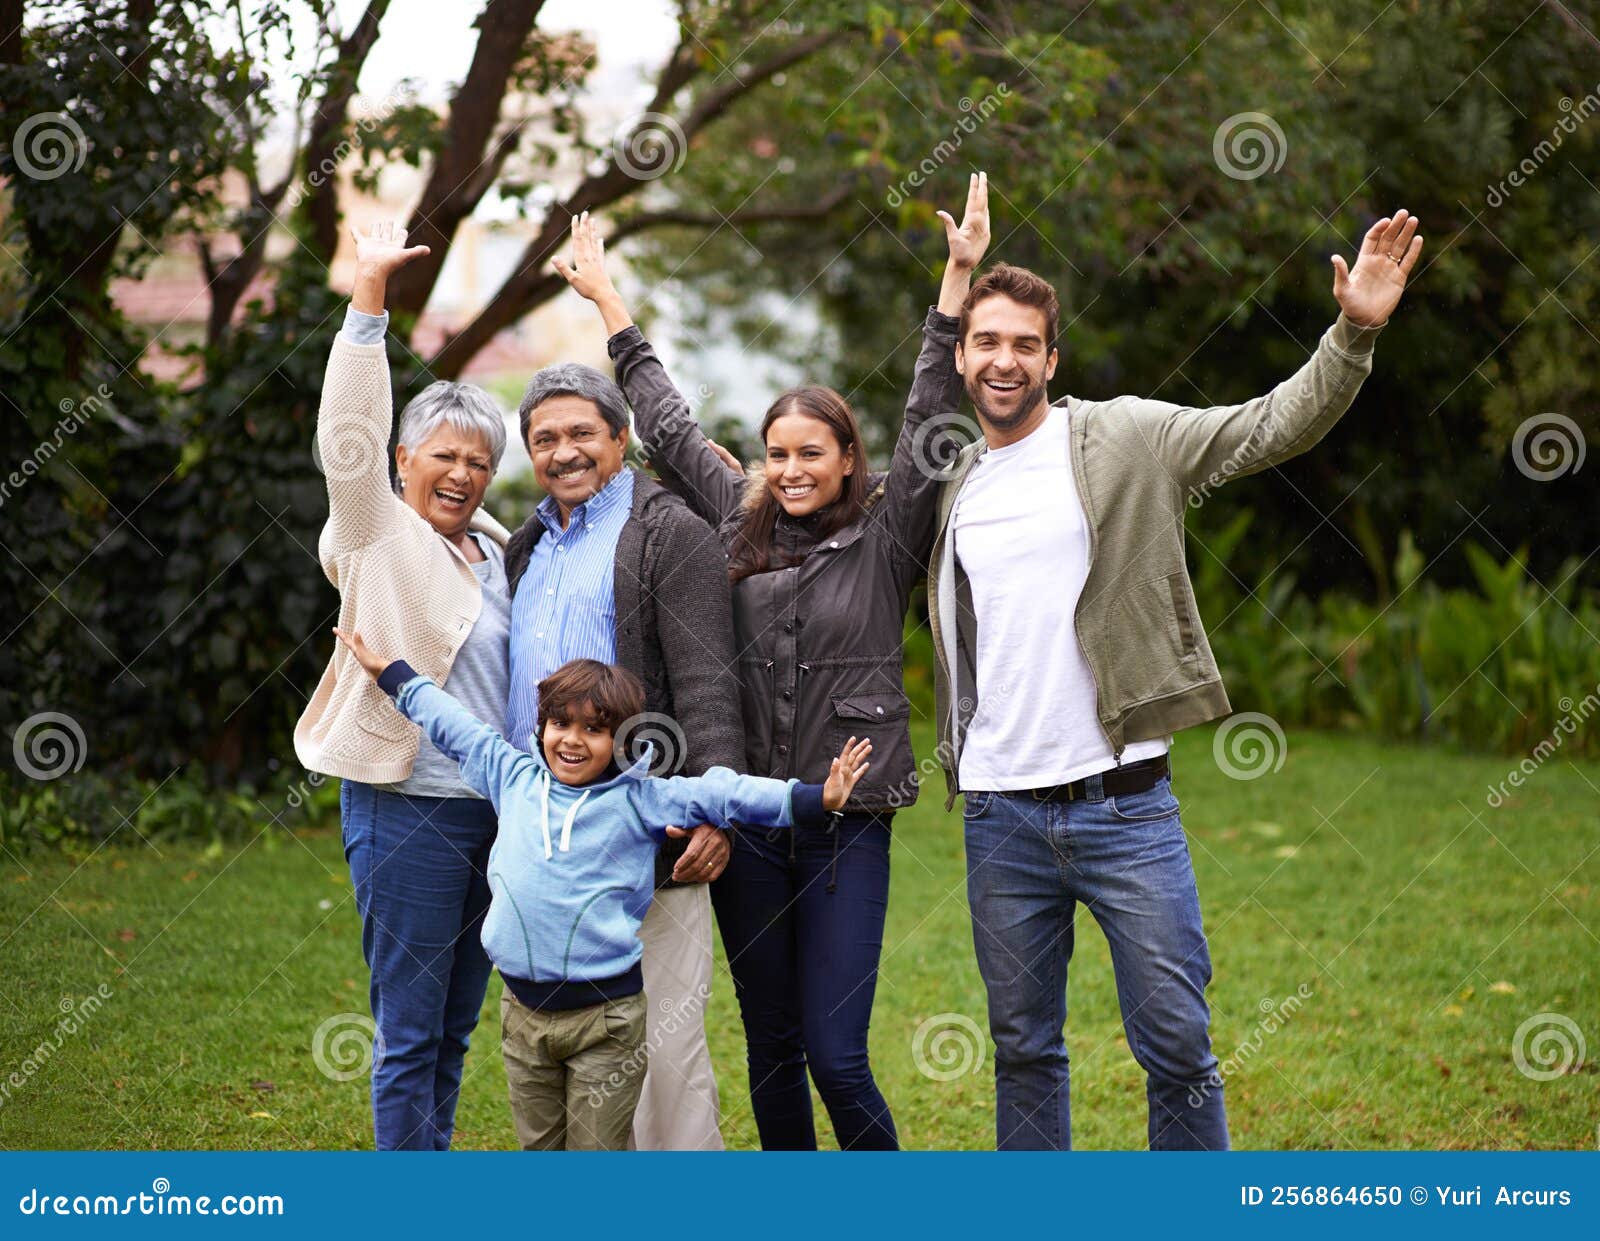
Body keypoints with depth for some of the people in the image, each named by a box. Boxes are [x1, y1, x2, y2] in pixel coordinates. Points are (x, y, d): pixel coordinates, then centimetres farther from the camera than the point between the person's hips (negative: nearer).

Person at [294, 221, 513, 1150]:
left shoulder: (500, 553, 14)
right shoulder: (379, 536, -4)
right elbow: (348, 430, -17)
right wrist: (370, 299, -24)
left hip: (494, 806, 7)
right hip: (406, 805, -7)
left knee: (456, 1023, 14)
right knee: (409, 1030, -3)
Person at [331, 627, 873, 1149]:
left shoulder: (640, 800, -3)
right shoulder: (513, 778, 8)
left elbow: (721, 794, -7)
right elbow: (454, 725, 18)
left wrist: (815, 798, -15)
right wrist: (390, 673, 27)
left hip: (605, 1015, -3)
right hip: (523, 1009, 4)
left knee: (598, 1149, 0)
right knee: (539, 1143, 11)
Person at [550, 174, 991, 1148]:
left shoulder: (885, 538, 0)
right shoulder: (740, 528, 9)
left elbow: (929, 426, -8)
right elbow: (671, 428, 16)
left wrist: (959, 280, -15)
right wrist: (609, 303, 21)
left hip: (848, 822, -3)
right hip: (748, 820, 4)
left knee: (837, 1056, -7)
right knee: (771, 1046, 9)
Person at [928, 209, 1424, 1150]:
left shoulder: (1126, 440, -1)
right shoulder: (957, 488, 13)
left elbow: (1276, 426, -8)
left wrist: (1355, 333, -21)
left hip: (1123, 802, -4)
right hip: (1001, 816, 4)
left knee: (1178, 1045, 0)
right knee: (1024, 1048, 12)